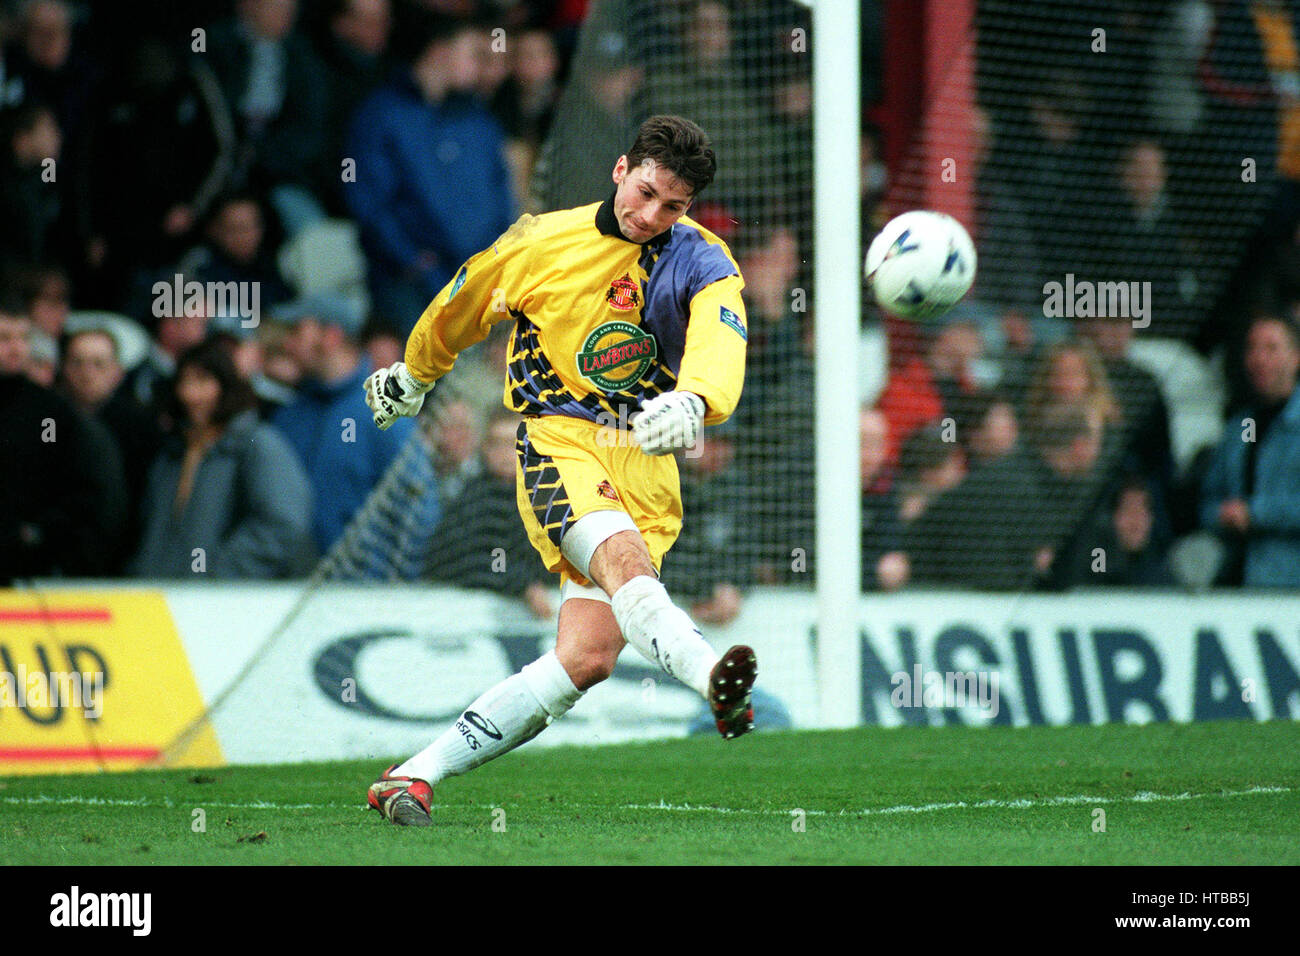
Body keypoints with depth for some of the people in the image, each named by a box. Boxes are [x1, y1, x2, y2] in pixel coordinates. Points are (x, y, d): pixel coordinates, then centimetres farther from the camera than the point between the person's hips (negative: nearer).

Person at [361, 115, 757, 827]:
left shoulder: (702, 261, -1)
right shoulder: (542, 241, 1)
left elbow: (720, 341, -23)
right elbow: (458, 309, 21)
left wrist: (693, 401, -45)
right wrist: (412, 376, 37)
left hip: (647, 464, 2)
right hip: (557, 441, -2)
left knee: (587, 656, -12)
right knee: (623, 557, -34)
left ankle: (416, 776, -3)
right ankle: (715, 681, -62)